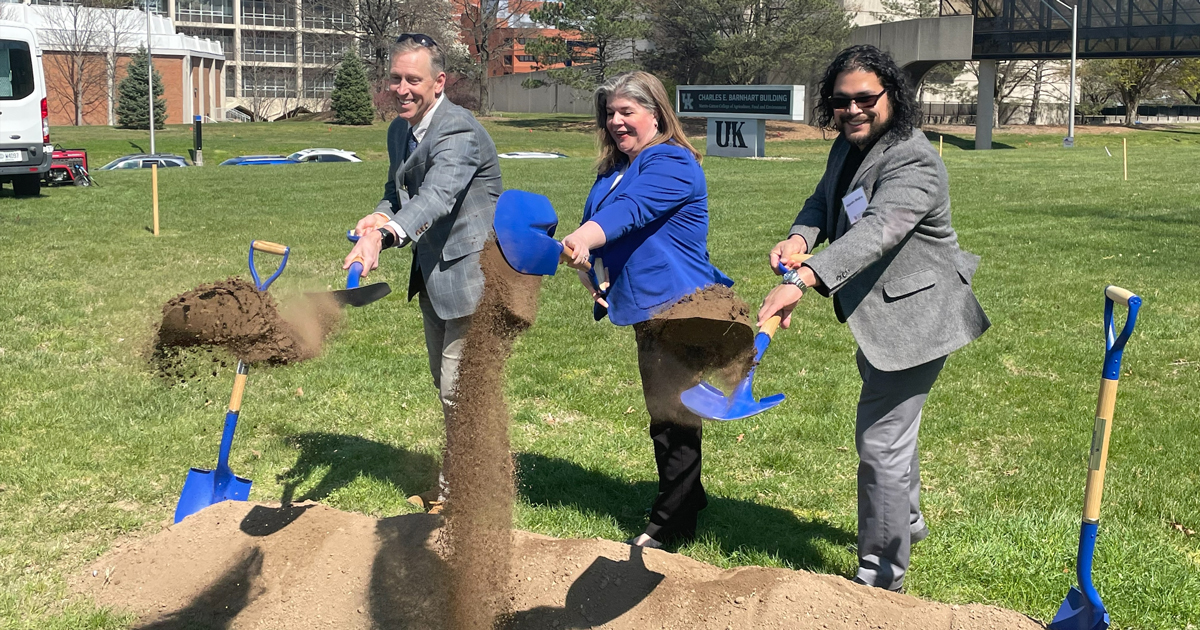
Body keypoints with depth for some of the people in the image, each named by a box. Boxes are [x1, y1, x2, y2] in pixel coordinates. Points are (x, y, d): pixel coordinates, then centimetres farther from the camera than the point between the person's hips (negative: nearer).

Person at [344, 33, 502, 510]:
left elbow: (435, 198, -40)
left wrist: (385, 235, -57)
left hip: (473, 273, -10)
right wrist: (376, 220, -7)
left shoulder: (459, 133, -24)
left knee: (460, 391, -6)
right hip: (434, 273, 10)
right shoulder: (399, 130, 6)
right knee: (446, 385, 21)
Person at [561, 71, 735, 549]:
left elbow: (630, 208, -32)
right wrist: (590, 272, 3)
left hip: (680, 307, -10)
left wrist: (583, 239, -48)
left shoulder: (672, 164, -14)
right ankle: (689, 497, 35)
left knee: (673, 417, -5)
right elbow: (597, 222, 23)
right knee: (664, 412, 19)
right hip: (647, 310, 10)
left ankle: (671, 523, 5)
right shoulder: (614, 168, 15)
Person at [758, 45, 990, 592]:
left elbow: (876, 231, -39)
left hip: (912, 317, -10)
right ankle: (907, 519, 52)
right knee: (889, 425, 28)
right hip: (879, 316, 10)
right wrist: (801, 237, -11)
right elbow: (823, 202, 14)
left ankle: (881, 577, 4)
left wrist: (802, 281, -51)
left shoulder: (913, 163, -25)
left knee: (880, 442, -8)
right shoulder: (847, 147, 5)